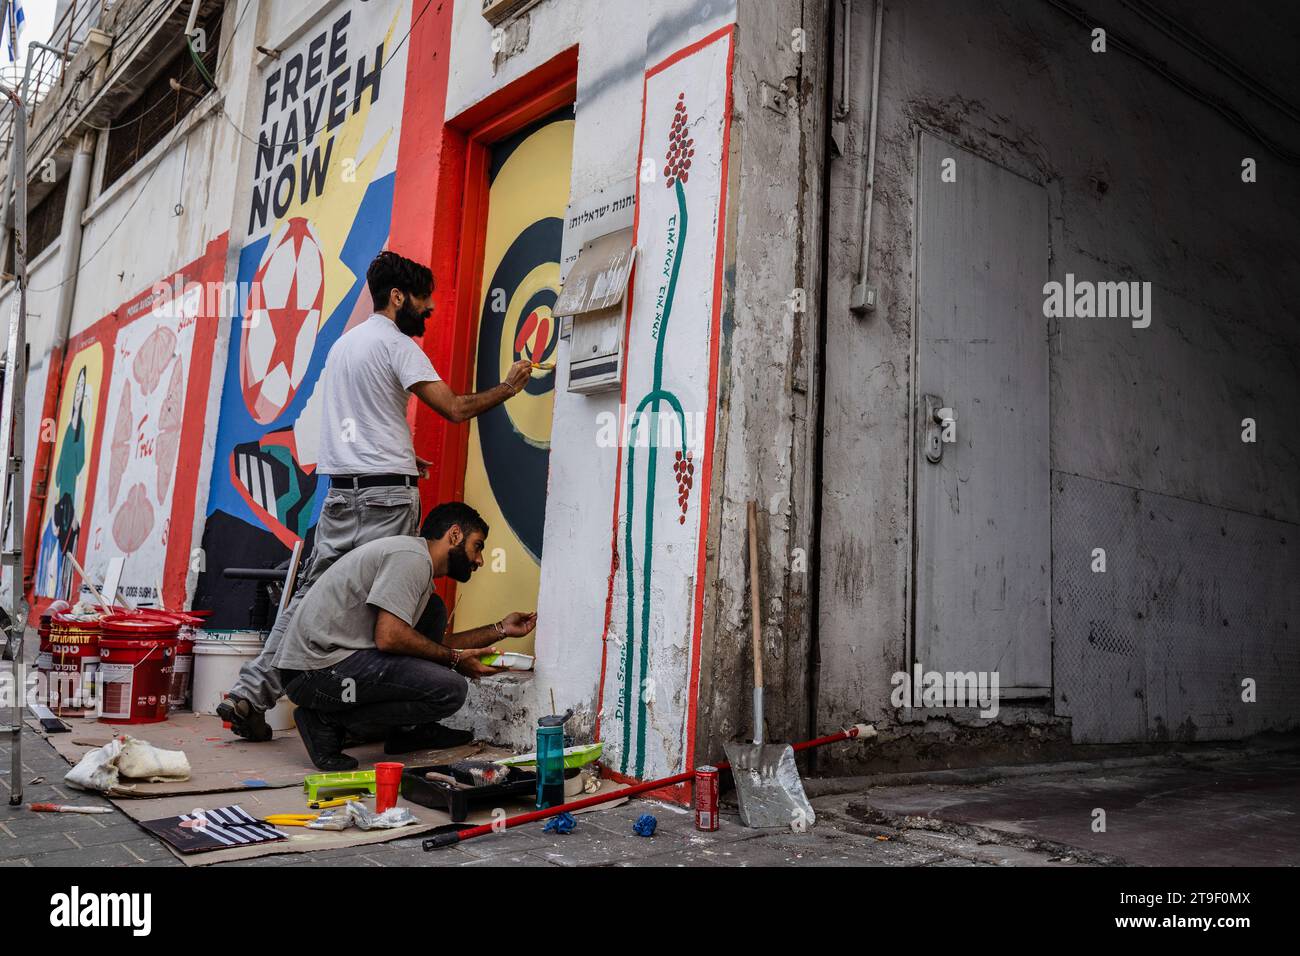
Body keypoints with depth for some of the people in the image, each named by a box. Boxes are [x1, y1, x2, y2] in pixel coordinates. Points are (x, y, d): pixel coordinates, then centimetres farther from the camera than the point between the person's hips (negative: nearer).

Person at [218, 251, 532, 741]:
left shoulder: (343, 342, 21)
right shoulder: (396, 344, -6)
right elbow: (455, 409, -12)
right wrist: (507, 387, 1)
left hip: (341, 490, 8)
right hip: (386, 496, -8)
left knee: (309, 595, 9)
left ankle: (250, 694, 8)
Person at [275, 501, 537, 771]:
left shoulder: (422, 572, 21)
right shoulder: (412, 556, -12)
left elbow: (436, 645, 20)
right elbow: (388, 637, -22)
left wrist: (501, 629, 21)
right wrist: (455, 659, -9)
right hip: (318, 671, -11)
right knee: (451, 689, -18)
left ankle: (409, 728, 14)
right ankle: (330, 721, -8)